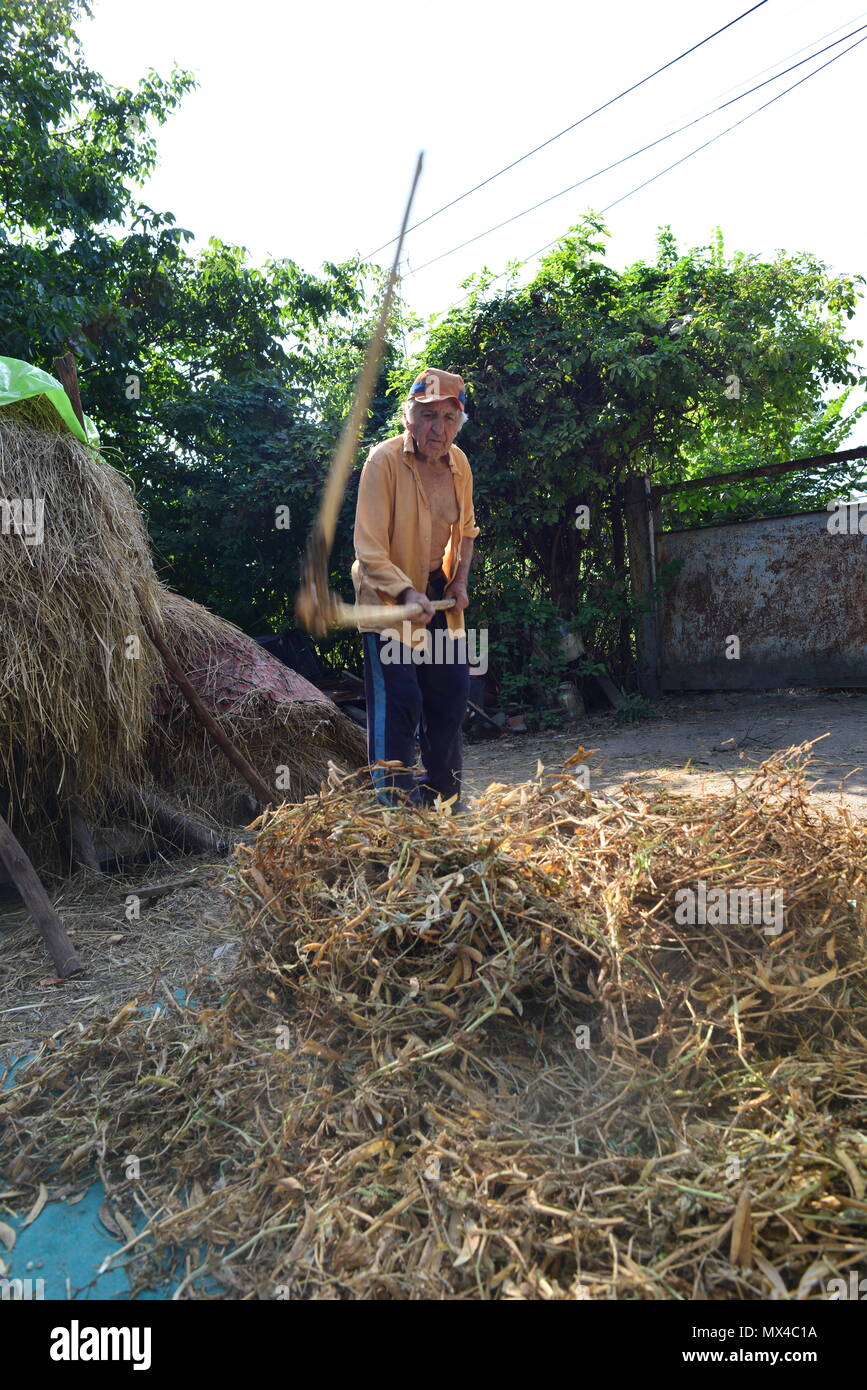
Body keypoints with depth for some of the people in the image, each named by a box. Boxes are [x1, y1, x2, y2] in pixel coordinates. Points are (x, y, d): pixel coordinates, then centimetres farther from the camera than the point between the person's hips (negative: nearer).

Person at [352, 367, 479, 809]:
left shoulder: (458, 463, 1)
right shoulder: (384, 460, -19)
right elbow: (369, 550, -23)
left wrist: (459, 581, 4)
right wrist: (407, 593, -35)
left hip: (436, 591, 7)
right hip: (388, 597, -7)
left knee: (451, 693, 11)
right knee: (399, 700, -13)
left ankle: (443, 797, 28)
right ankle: (396, 803, 0)